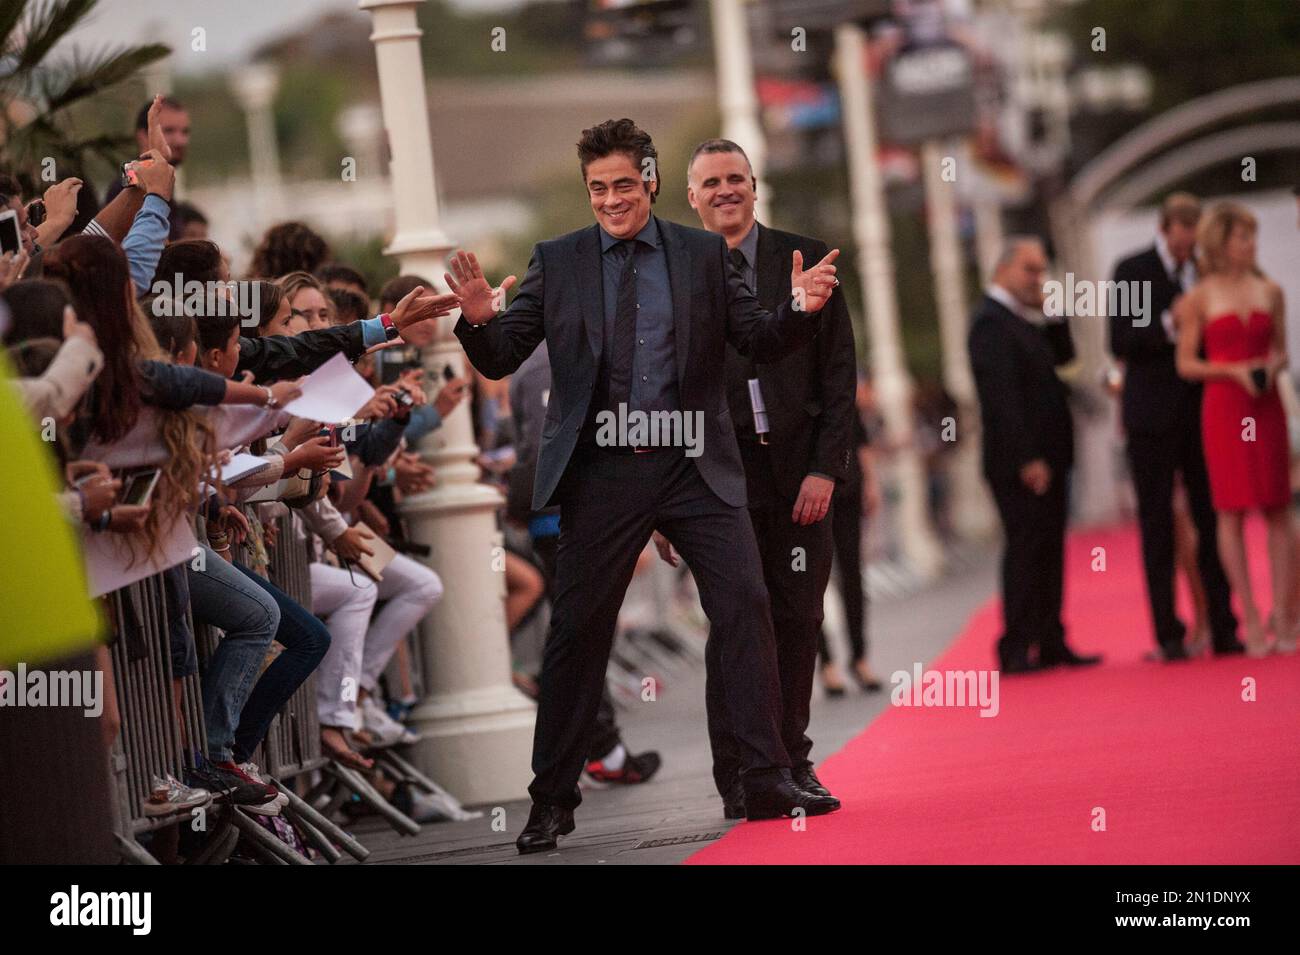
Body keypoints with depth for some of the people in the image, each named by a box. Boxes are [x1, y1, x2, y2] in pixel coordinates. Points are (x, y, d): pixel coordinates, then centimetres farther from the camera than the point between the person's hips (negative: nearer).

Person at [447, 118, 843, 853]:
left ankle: (769, 783, 3)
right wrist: (479, 320, -18)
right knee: (578, 631, 3)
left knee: (747, 607, -5)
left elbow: (763, 343, 3)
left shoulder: (703, 254, 5)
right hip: (601, 474, -1)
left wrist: (803, 310, -17)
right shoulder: (557, 262, 4)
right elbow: (501, 361, 3)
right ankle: (553, 801, 13)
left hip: (695, 467, 1)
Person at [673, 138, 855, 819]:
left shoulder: (806, 259, 7)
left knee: (798, 622, 4)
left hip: (799, 475, 2)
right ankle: (740, 780, 0)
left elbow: (838, 371, 4)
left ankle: (791, 762, 19)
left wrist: (825, 468, -6)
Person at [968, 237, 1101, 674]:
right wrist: (1027, 459, -23)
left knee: (1049, 551, 9)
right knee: (1027, 548, -10)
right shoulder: (992, 321, -13)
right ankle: (1017, 649, -8)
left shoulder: (1024, 321, 17)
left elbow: (1063, 357, 20)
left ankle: (1050, 642, 13)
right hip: (1021, 462, -10)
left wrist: (1052, 316, 4)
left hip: (1044, 458, 10)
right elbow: (1002, 396, -19)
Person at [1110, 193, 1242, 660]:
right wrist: (1168, 325, -19)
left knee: (1212, 522, 3)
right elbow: (1120, 342, -7)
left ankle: (1223, 628, 6)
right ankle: (1168, 634, 3)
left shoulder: (1204, 271, 11)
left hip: (1201, 412, 4)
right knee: (1158, 527, 1)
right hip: (1153, 416, -4)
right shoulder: (1132, 271, -1)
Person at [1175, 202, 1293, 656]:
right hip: (1223, 408, -3)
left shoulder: (1270, 291, 9)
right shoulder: (1199, 298, 1)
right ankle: (1251, 620, 1)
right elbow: (1185, 363, 0)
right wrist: (1233, 370, -13)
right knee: (1231, 511, -3)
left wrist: (1273, 366, -6)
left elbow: (1281, 350, 16)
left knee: (1277, 510, 0)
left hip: (1266, 407, 3)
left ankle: (1282, 615, 4)